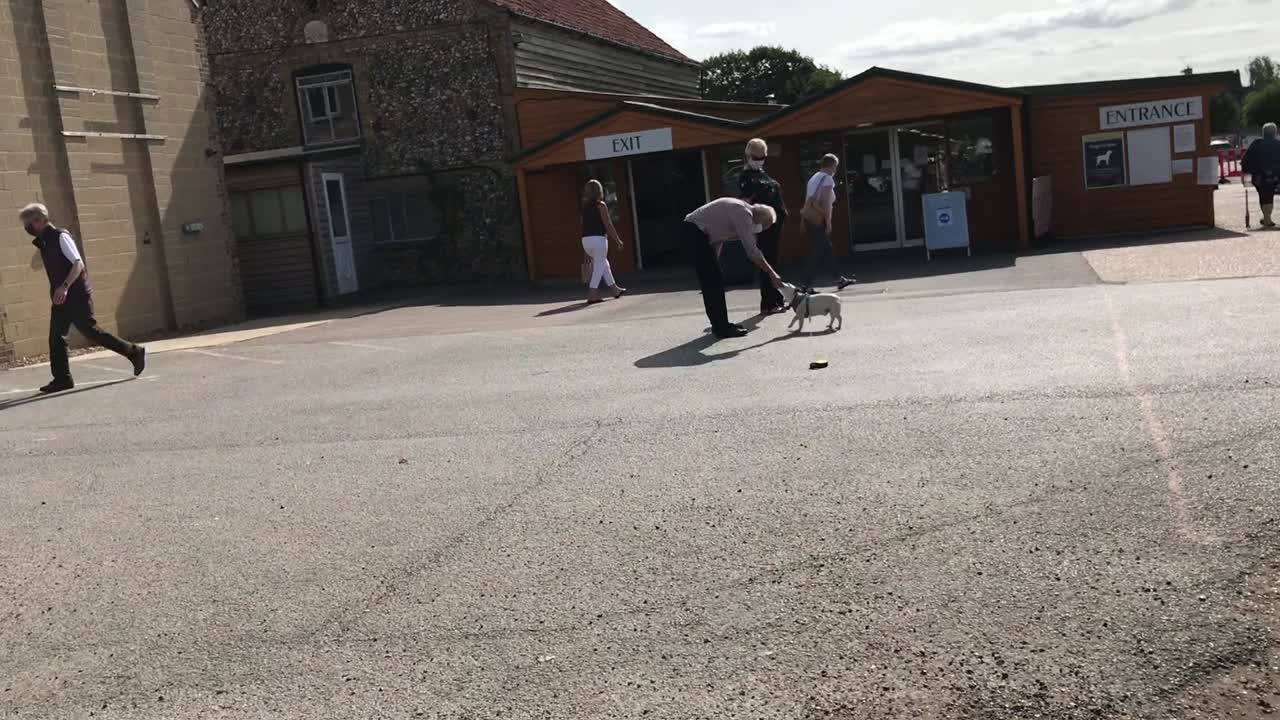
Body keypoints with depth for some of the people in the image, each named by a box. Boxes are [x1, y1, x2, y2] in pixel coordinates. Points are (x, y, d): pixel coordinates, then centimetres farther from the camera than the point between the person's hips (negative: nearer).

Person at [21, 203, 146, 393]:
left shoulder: (60, 237, -12)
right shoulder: (43, 242, 13)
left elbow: (78, 264, -20)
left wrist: (64, 287, -29)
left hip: (77, 295, -8)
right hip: (61, 298, 8)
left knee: (91, 332, -7)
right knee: (55, 337, 3)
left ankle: (134, 352, 4)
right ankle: (62, 379, 7)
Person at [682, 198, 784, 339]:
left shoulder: (741, 210, 15)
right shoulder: (744, 214, -16)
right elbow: (752, 252, -19)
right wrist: (772, 274, -15)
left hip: (691, 232, 11)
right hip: (694, 233, -11)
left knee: (710, 282, 15)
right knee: (715, 281, -8)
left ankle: (719, 324, 22)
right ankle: (722, 328, -4)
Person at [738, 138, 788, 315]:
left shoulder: (762, 173, 17)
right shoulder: (746, 176, -9)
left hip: (776, 222, 9)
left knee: (772, 262, 14)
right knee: (767, 263, -6)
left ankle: (777, 300, 22)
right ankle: (768, 304, -1)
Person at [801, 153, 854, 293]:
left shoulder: (814, 178, 17)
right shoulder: (828, 179, -7)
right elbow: (826, 202, -16)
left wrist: (805, 223, 17)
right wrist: (828, 222, -13)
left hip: (809, 219, 9)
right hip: (819, 220, -9)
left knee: (827, 251, 17)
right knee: (817, 254, -6)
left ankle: (839, 279, 27)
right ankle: (807, 285, -10)